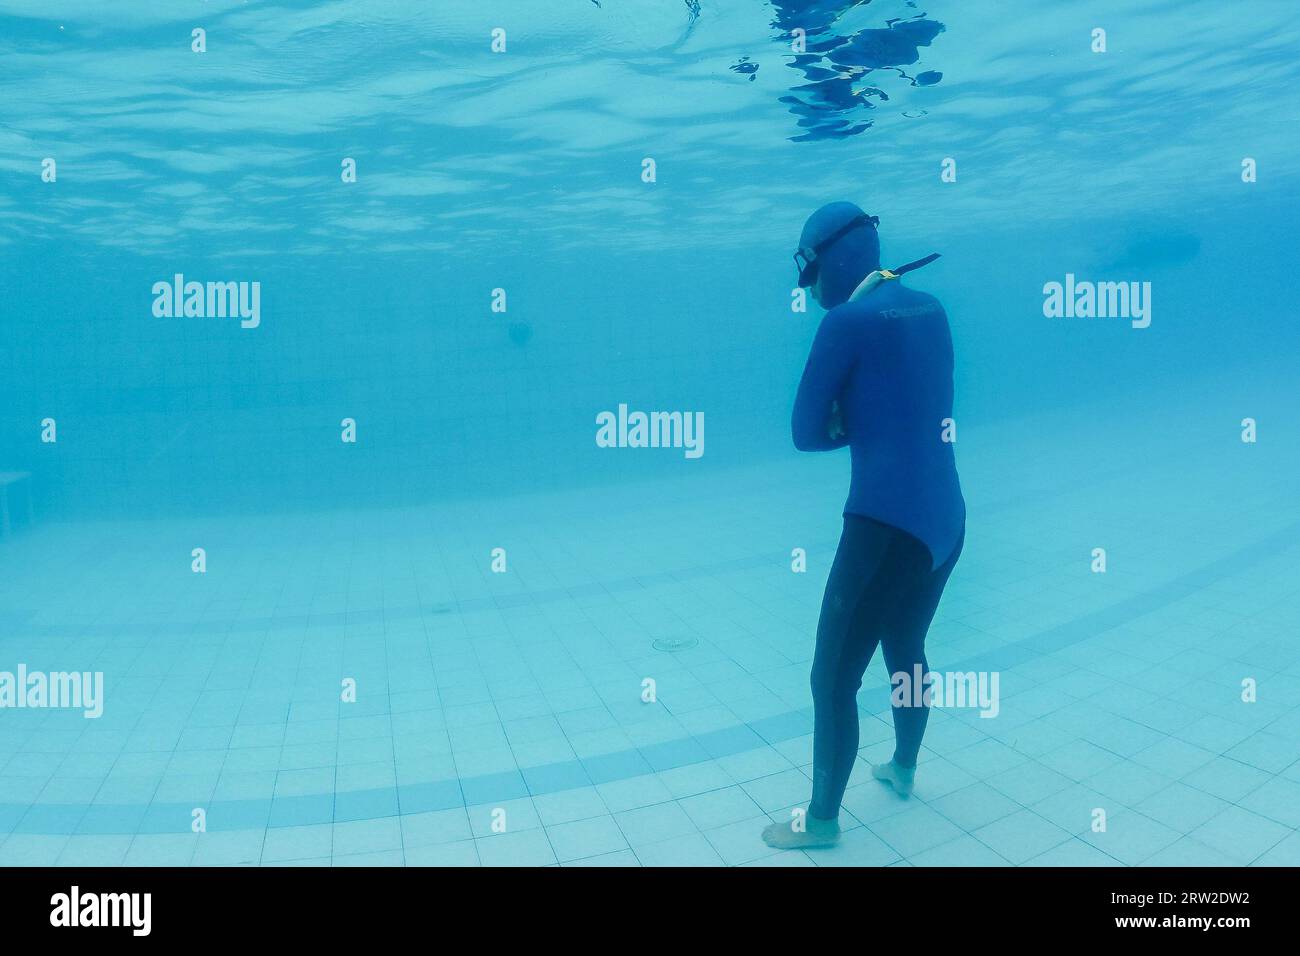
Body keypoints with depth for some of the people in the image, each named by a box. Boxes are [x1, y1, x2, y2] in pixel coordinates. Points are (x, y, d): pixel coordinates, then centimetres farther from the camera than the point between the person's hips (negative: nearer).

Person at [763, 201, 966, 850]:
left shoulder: (847, 321, -11)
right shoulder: (930, 310, 10)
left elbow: (806, 434, -8)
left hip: (887, 524, -8)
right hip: (945, 517, 8)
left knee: (834, 677, 5)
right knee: (906, 650, 26)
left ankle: (822, 821, 18)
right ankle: (903, 769, 46)